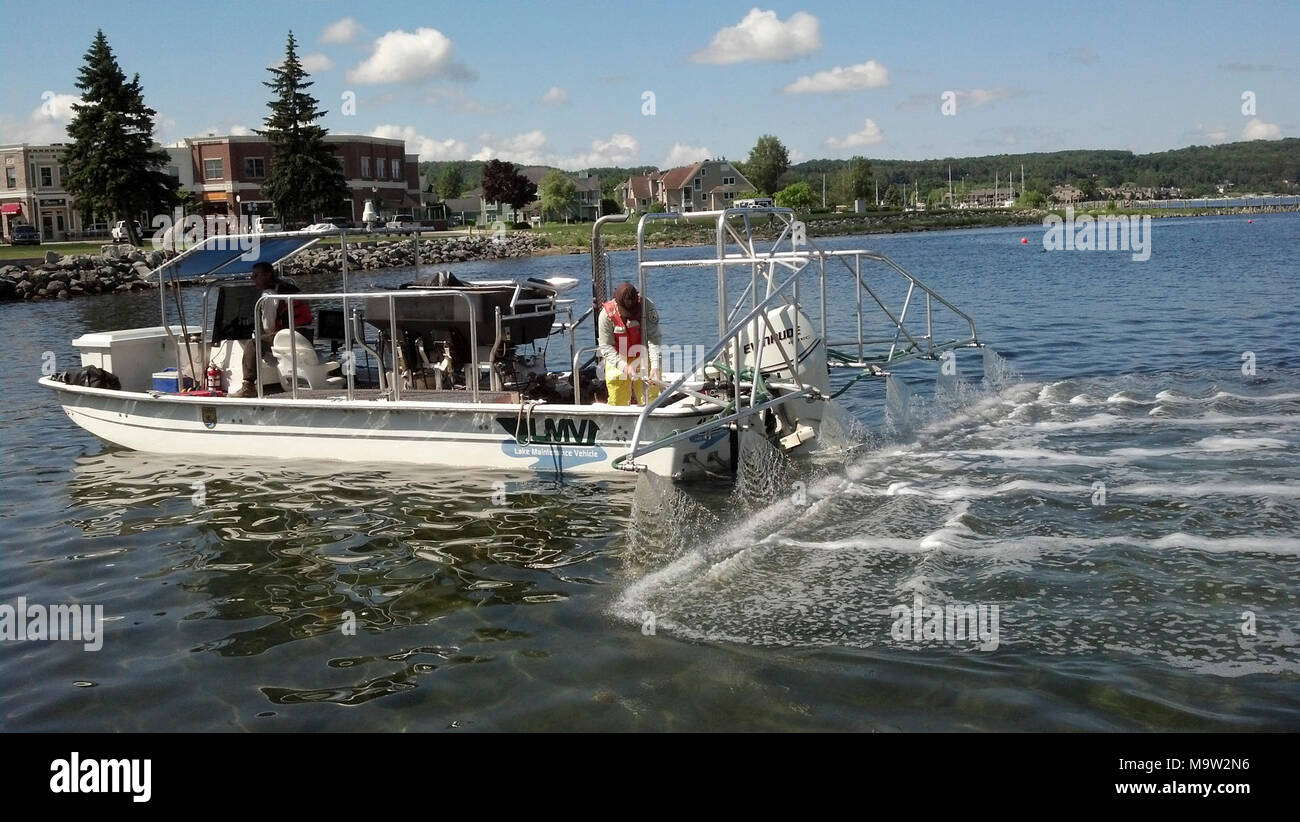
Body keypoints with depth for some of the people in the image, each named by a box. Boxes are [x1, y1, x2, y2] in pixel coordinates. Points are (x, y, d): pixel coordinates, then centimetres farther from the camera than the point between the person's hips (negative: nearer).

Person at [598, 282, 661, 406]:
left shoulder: (647, 307, -21)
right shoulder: (606, 314, -21)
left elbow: (653, 339, -25)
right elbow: (606, 347, -19)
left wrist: (655, 366, -39)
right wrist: (624, 367, -35)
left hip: (643, 359, 0)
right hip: (618, 362, 0)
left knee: (650, 399, -1)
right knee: (617, 404, 1)